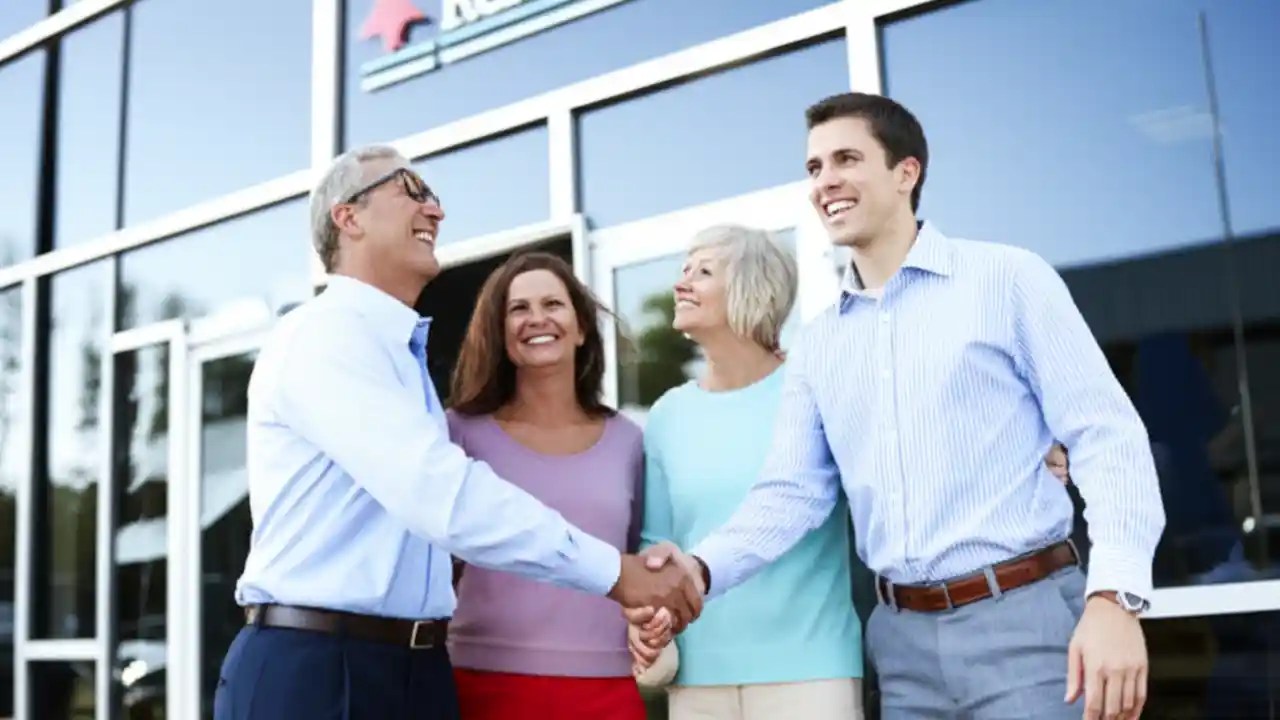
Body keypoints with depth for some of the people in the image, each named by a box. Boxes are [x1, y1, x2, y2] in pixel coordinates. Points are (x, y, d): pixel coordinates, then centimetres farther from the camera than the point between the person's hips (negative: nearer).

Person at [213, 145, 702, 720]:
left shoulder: (407, 356, 17)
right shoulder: (324, 334, -13)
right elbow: (444, 497, -26)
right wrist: (612, 571, -22)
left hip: (417, 671, 8)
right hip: (313, 668, -8)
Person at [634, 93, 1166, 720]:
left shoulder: (1008, 279, -1)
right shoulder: (817, 343, 13)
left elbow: (1106, 436, -7)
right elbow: (790, 491, 6)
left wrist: (1114, 596, -20)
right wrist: (702, 568, -13)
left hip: (1021, 619, -4)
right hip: (903, 639, 5)